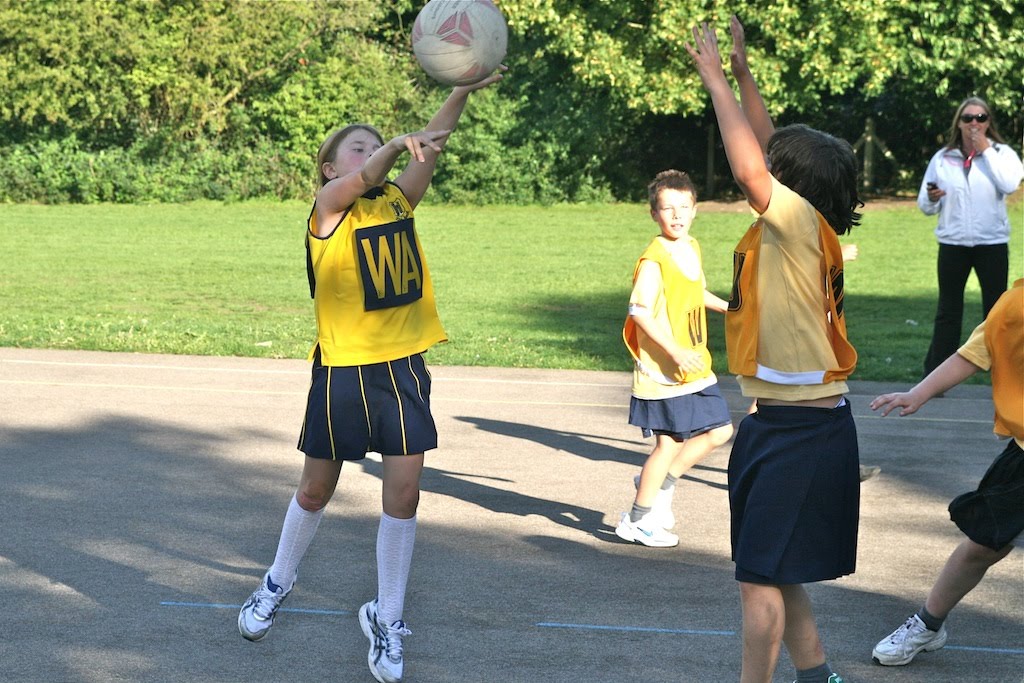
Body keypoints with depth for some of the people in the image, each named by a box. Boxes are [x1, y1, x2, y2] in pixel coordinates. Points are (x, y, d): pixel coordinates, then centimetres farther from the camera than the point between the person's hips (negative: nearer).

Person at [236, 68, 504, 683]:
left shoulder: (398, 202, 6)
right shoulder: (329, 210, -7)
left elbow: (433, 147, -8)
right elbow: (361, 180, -29)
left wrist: (464, 90, -23)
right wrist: (400, 143, -48)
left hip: (404, 367, 3)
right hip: (343, 370, -3)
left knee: (404, 493, -2)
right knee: (317, 491, 12)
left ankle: (387, 619, 13)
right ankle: (280, 582, 38)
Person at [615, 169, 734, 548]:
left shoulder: (692, 248, 9)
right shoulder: (653, 258, -18)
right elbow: (640, 312, -24)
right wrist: (675, 352, -28)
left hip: (696, 368, 8)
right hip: (664, 371, -8)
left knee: (719, 430, 11)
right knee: (669, 444, -1)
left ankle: (660, 483, 26)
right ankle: (638, 520, 14)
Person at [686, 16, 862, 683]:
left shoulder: (803, 223, -16)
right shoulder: (791, 226, 6)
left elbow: (749, 166, -28)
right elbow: (768, 149, 18)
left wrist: (716, 79, -18)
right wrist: (743, 72, 14)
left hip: (801, 428, -9)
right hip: (782, 421, 9)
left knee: (762, 576, -5)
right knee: (775, 573, 16)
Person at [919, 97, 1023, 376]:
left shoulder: (1002, 153, 1)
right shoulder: (942, 158, 4)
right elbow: (925, 205, 6)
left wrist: (985, 150, -16)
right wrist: (932, 199, -17)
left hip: (992, 243, -1)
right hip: (953, 243, 1)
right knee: (948, 311, 6)